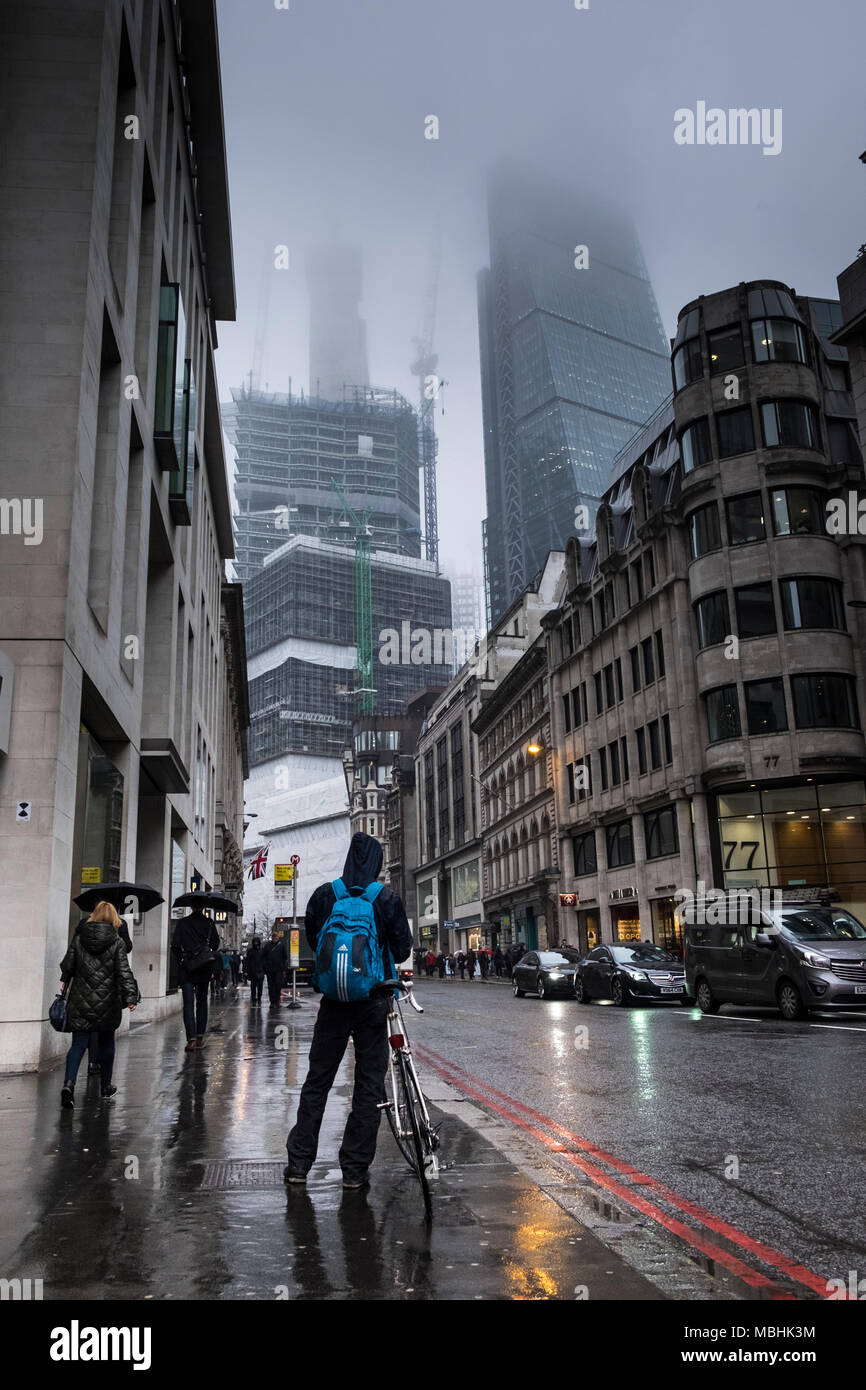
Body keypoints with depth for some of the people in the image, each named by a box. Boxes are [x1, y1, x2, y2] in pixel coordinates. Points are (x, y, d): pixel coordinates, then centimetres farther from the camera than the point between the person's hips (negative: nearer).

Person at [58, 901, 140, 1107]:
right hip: (107, 1003, -1)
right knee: (107, 1042, 16)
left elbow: (67, 966, 7)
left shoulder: (78, 938, 0)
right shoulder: (117, 943, -7)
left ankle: (69, 1082, -20)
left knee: (78, 1043, 2)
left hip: (80, 1002, 1)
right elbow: (124, 973, -10)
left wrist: (64, 984, 25)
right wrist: (131, 997, -7)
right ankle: (106, 1086, 25)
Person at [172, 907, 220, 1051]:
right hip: (205, 965, 1)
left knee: (188, 1003, -3)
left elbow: (175, 945, -2)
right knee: (202, 1001, 16)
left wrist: (180, 961, 12)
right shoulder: (208, 922, 0)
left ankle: (191, 1039, -14)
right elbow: (215, 945, 2)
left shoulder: (182, 923, -1)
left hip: (187, 966, -1)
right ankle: (200, 1037, 15)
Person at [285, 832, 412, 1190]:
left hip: (334, 998, 2)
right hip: (373, 1000, -2)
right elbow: (402, 950, -3)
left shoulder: (323, 895, -3)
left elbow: (312, 941, 10)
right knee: (370, 1083, 8)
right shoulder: (386, 898, -9)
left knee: (317, 1080, 13)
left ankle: (299, 1163, 18)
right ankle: (354, 1169, 11)